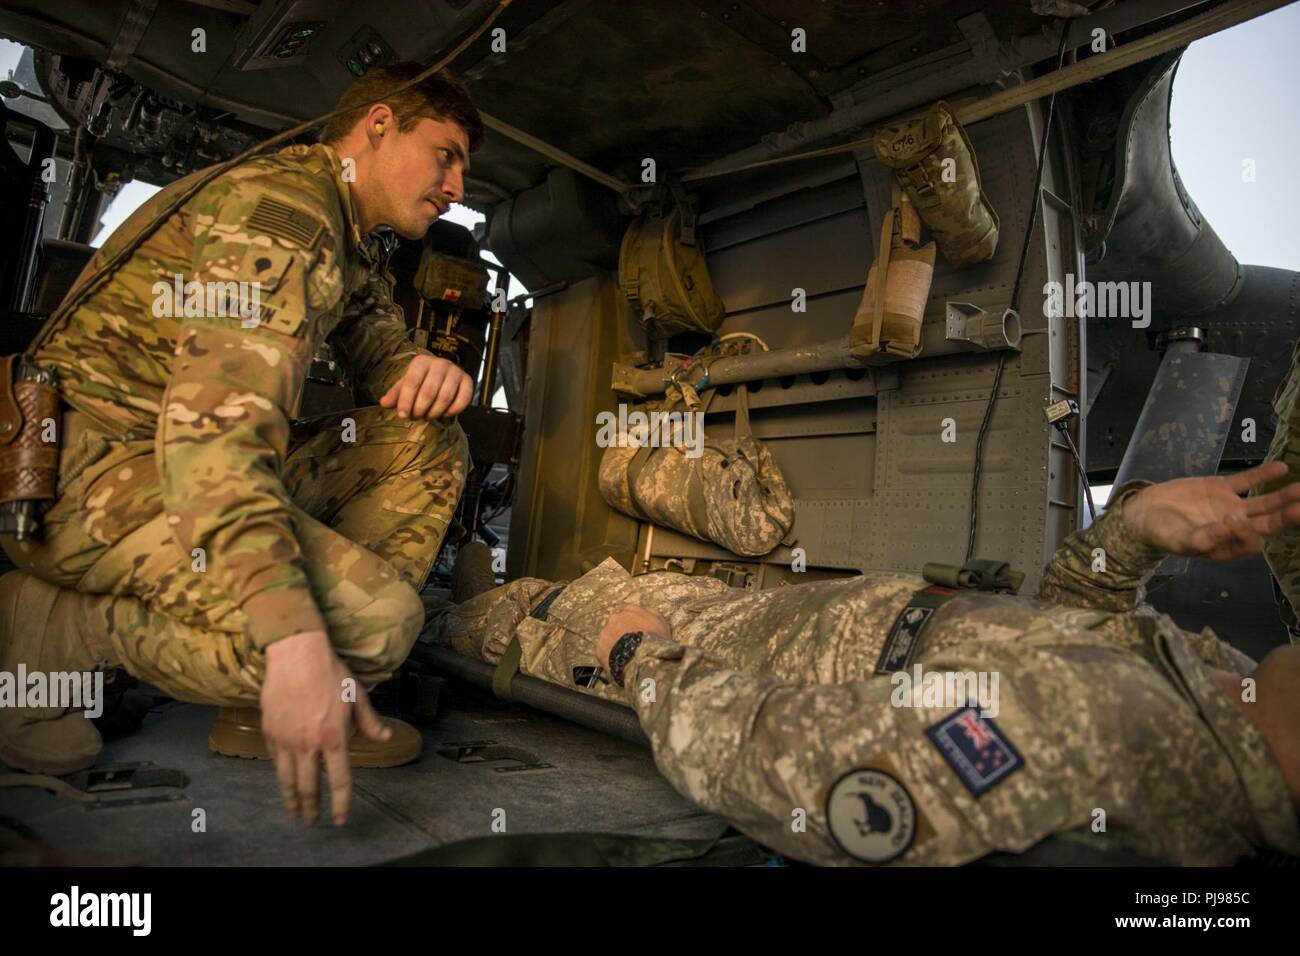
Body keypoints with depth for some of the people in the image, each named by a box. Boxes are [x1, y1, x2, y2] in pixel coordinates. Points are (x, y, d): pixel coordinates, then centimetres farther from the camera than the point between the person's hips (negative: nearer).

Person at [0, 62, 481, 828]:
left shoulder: (355, 245, 14)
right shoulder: (280, 207, -18)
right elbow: (219, 418, -31)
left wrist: (431, 371, -10)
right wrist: (295, 640, -39)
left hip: (205, 461, 10)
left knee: (431, 446, 0)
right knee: (372, 621, -27)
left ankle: (266, 705, -4)